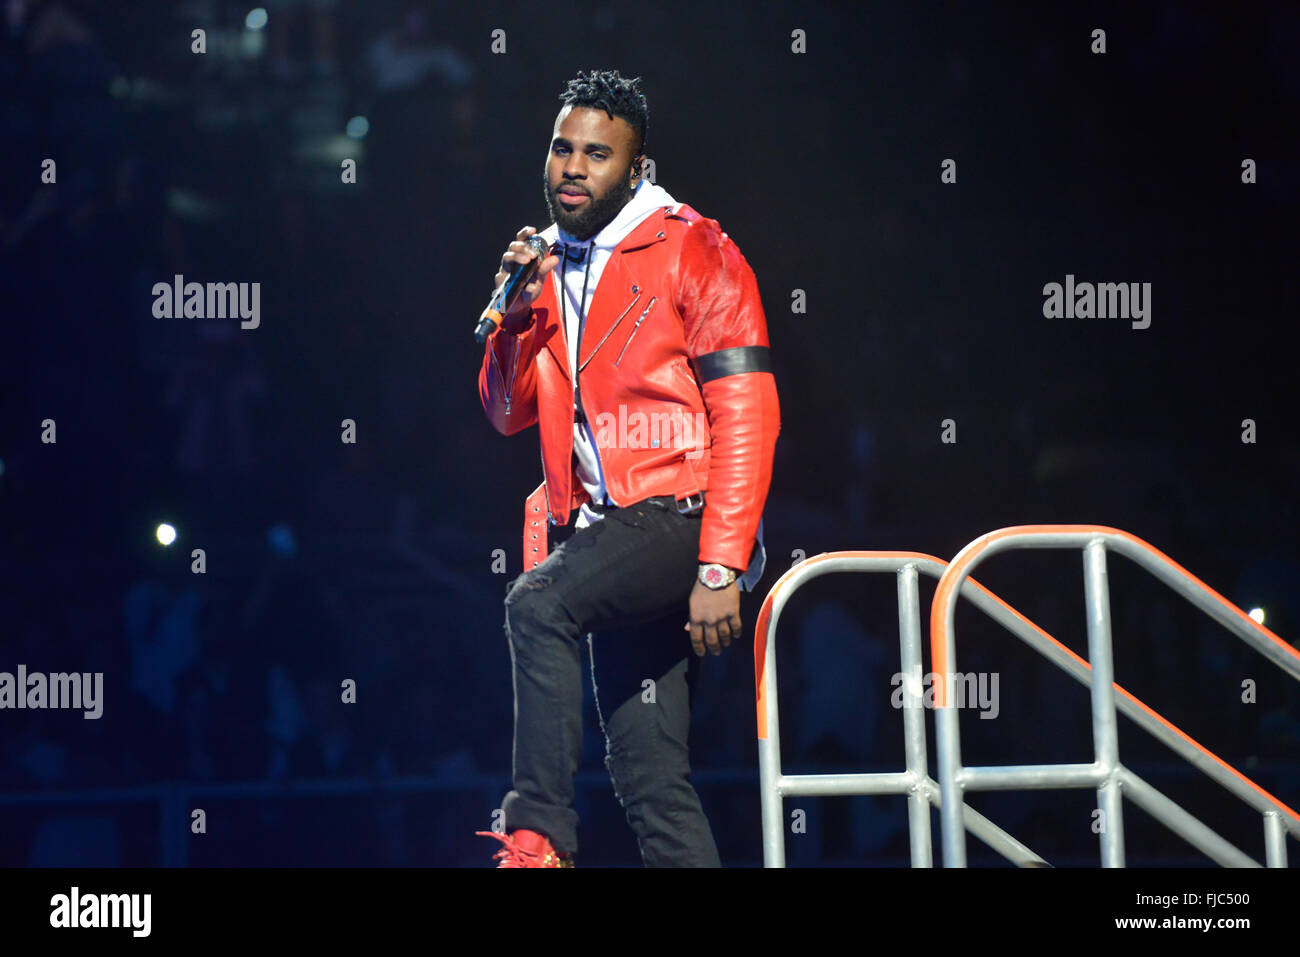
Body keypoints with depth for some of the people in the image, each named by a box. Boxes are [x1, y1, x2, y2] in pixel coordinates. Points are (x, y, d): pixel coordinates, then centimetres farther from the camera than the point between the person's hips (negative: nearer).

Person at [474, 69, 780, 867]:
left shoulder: (691, 253, -4)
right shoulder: (551, 268, 17)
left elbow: (745, 415, -11)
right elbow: (508, 410, 18)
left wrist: (721, 569, -18)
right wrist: (517, 310, -1)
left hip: (679, 517, -7)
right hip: (606, 533, 7)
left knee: (539, 602, -30)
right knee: (647, 770, 2)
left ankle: (539, 833, -27)